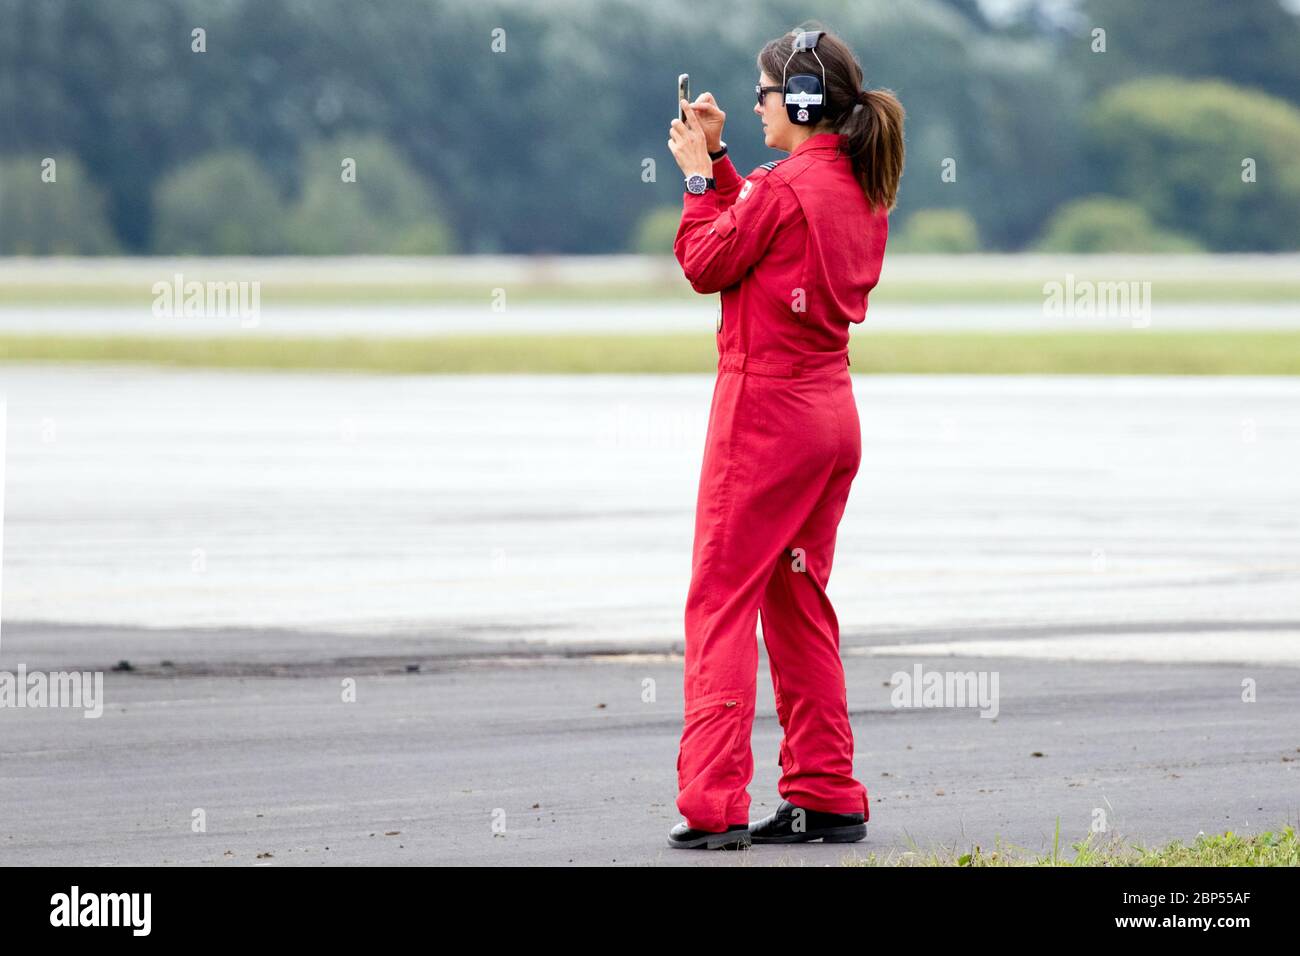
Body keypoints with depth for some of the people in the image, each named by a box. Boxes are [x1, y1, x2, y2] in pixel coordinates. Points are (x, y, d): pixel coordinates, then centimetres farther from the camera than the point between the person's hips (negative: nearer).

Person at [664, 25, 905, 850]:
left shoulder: (784, 187, -17)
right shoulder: (864, 191, 9)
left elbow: (706, 264, -7)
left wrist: (697, 174, 3)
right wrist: (719, 159, 18)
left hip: (766, 409, -8)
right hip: (832, 412, 8)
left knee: (721, 603, -6)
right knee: (799, 605, 15)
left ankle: (715, 805, -12)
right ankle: (827, 797, 16)